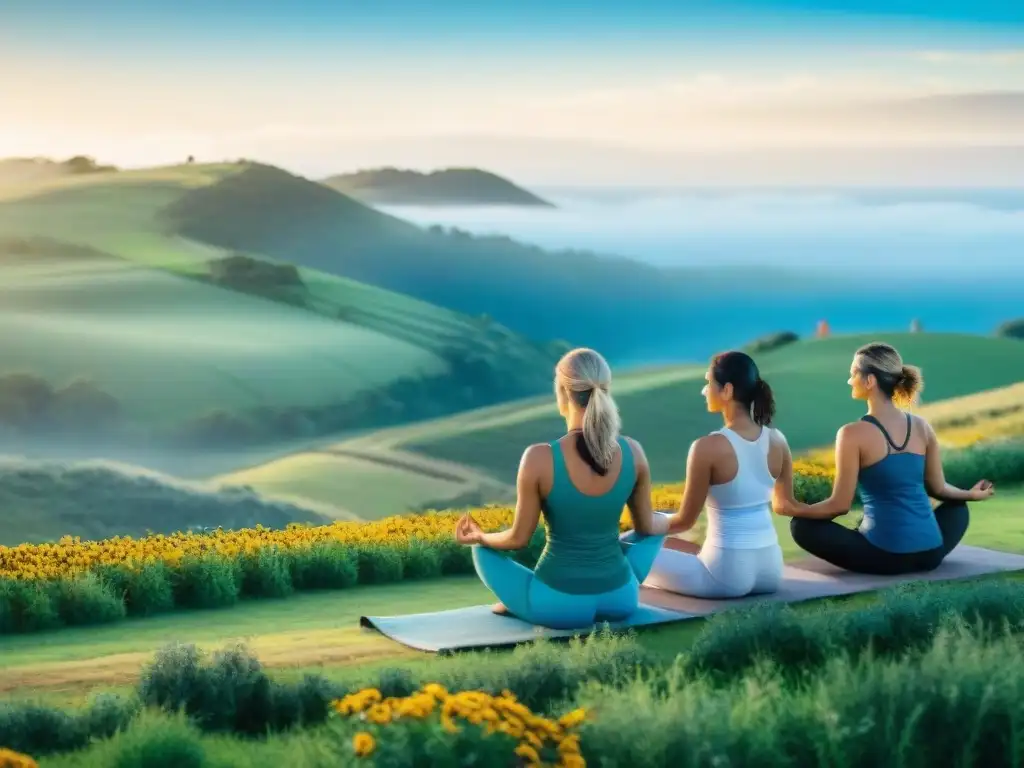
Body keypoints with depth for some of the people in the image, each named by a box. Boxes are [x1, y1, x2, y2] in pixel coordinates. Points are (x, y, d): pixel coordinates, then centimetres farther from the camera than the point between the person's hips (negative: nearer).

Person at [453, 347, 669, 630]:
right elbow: (647, 526, 7)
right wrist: (666, 521, 32)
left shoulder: (539, 458, -20)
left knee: (483, 549, 26)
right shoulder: (633, 452, -9)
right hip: (619, 599, 1)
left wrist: (479, 536, 14)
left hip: (558, 605, -1)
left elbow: (519, 539, -8)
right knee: (658, 524, 32)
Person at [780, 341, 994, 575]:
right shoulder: (922, 427, 3)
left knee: (801, 525, 12)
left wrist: (795, 510, 5)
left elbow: (840, 505, -10)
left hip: (886, 556, -5)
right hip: (930, 553, 5)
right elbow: (938, 488, 14)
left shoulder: (853, 434, -12)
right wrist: (971, 494, 35)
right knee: (957, 509, 38)